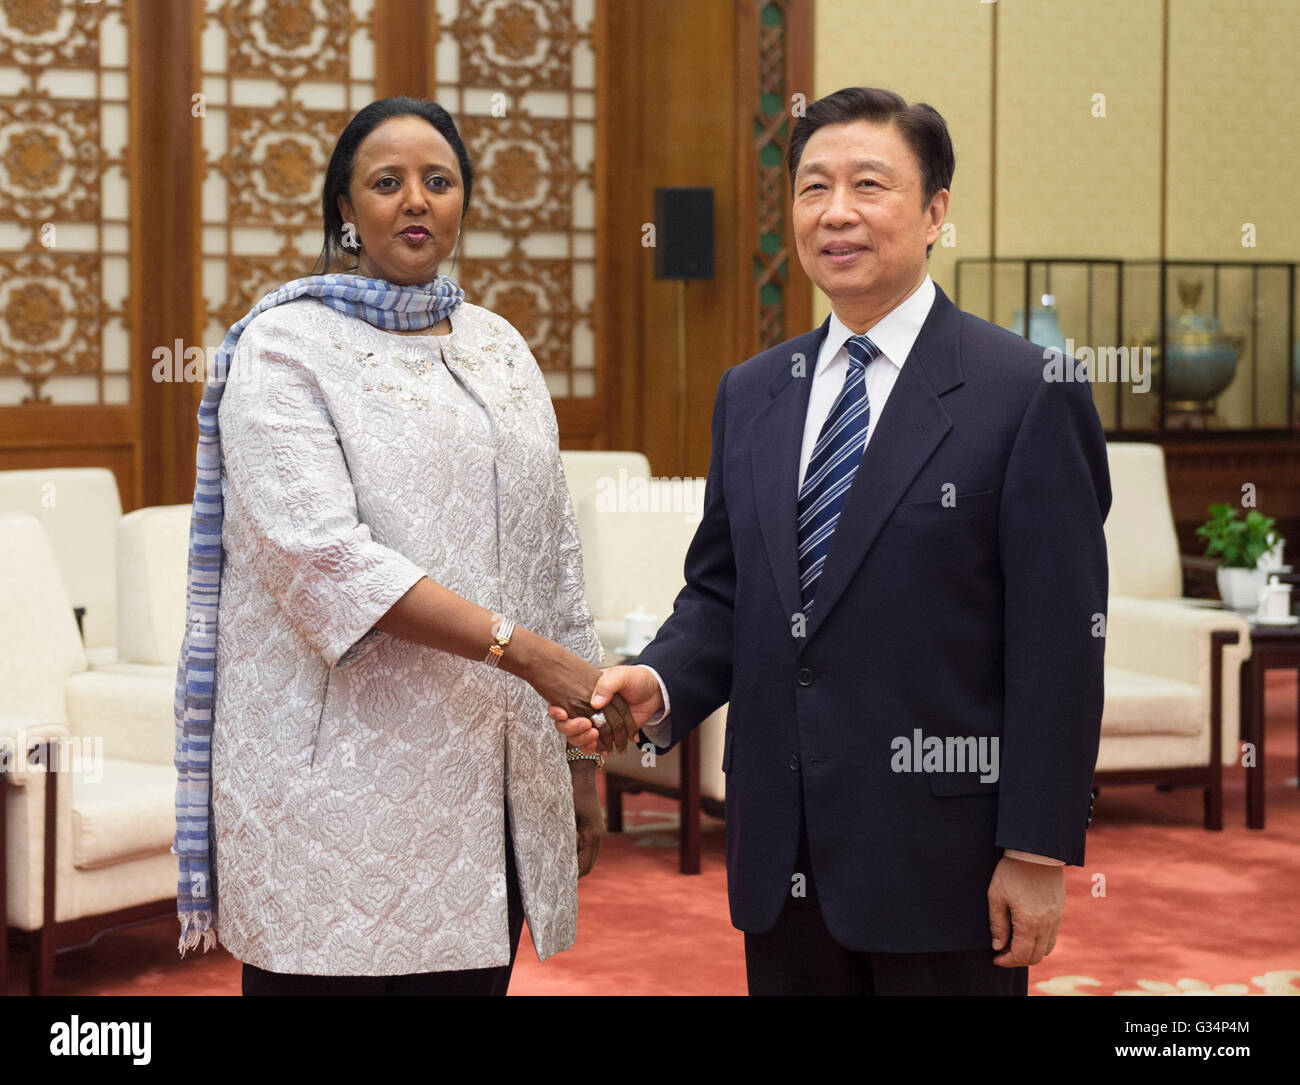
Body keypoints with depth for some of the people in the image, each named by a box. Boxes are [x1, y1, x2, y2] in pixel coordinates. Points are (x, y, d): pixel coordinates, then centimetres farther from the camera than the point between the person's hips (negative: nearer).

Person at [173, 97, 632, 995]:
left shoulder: (500, 349, 16)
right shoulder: (286, 348, -3)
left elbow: (552, 555, 17)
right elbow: (323, 557, -17)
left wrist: (583, 758, 14)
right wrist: (524, 650, -22)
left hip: (491, 781, 5)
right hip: (344, 782, -5)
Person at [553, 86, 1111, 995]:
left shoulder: (1026, 392, -8)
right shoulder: (750, 394, 11)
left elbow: (1060, 641, -10)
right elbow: (720, 592, 14)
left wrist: (1038, 852, -13)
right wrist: (659, 685, -8)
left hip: (941, 853, -5)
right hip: (782, 860, 5)